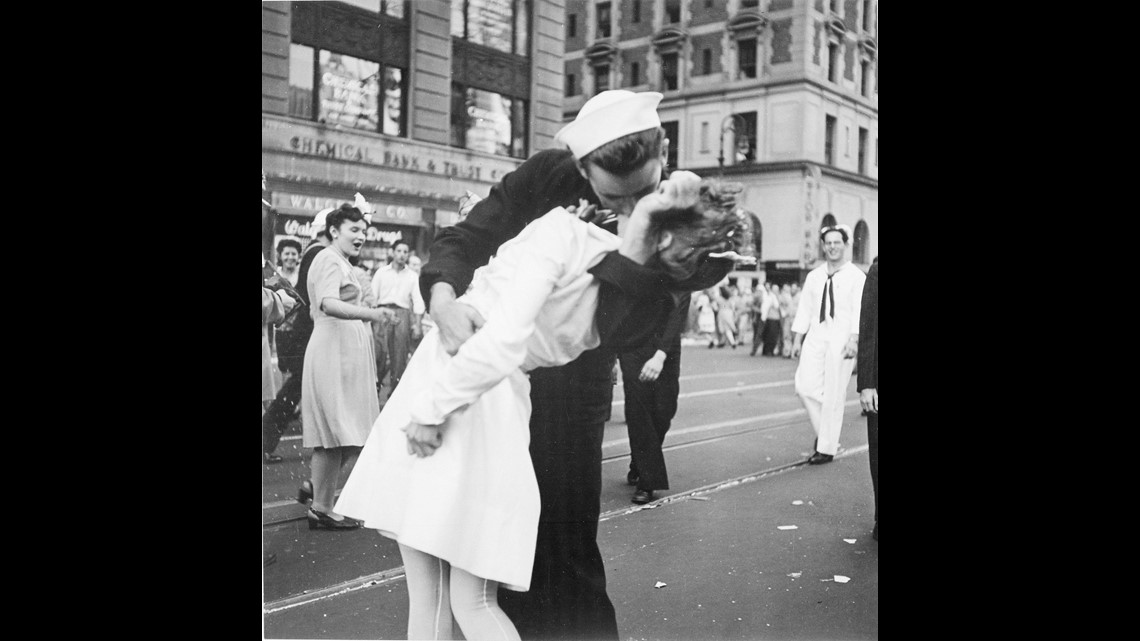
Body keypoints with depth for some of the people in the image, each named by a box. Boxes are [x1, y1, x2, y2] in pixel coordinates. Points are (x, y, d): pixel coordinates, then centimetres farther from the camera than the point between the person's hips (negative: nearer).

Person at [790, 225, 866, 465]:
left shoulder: (856, 276, -1)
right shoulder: (814, 276, 12)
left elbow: (859, 311, -10)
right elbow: (804, 309, 13)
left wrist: (854, 340, -22)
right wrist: (797, 339, 8)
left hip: (841, 340, -4)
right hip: (815, 337, 4)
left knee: (833, 395, -2)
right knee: (805, 386, -6)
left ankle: (827, 449, 9)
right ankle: (823, 433, 17)